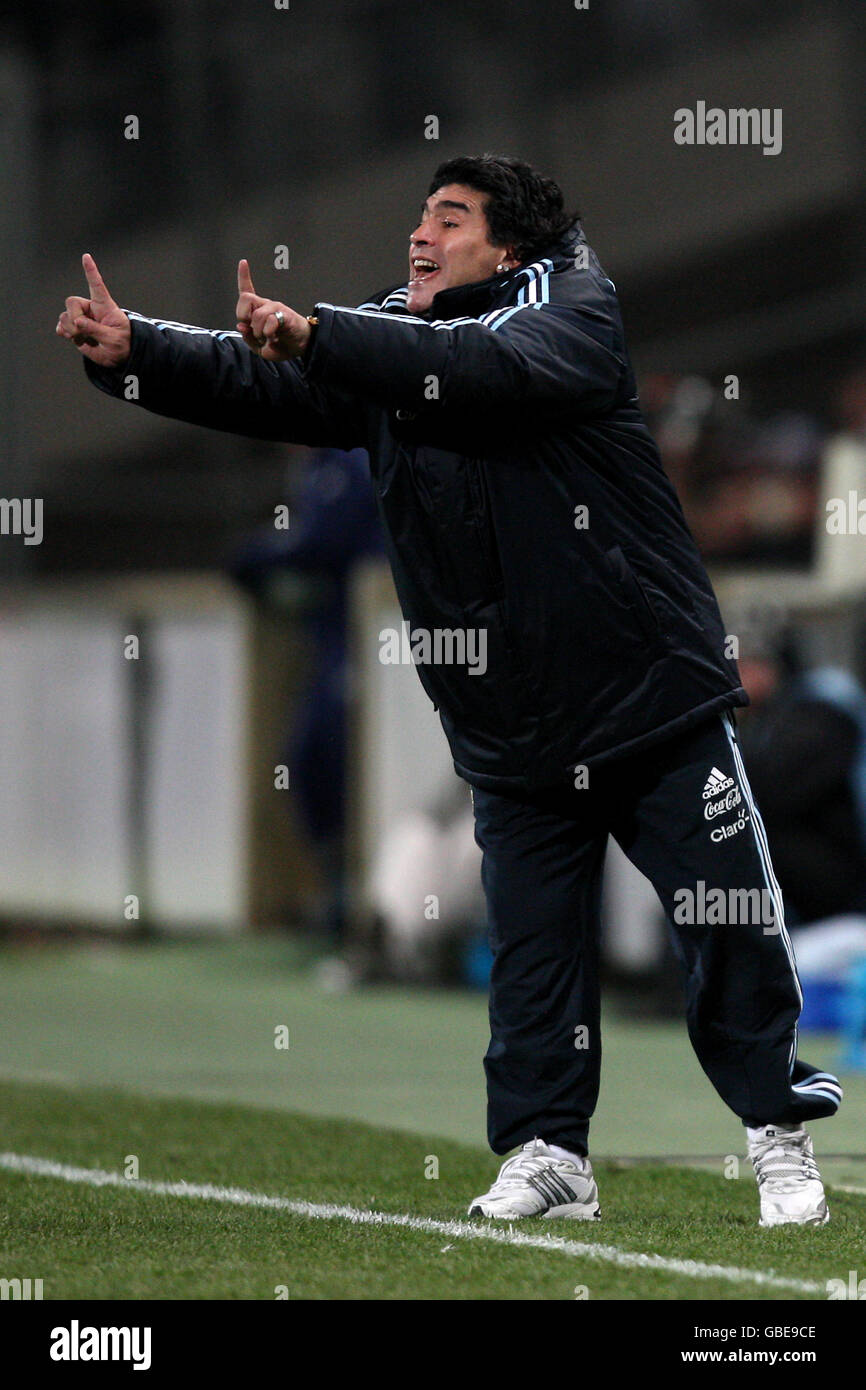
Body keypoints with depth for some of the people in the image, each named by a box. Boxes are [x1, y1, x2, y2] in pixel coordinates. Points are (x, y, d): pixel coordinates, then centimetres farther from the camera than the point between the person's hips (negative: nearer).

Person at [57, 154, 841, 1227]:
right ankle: (548, 1157, 15)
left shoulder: (570, 305, -10)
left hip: (652, 695, -5)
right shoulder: (384, 339, 8)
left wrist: (317, 338, -40)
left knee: (731, 935, 1)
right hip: (508, 727, 5)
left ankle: (780, 1134, 14)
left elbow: (495, 367, -31)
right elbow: (262, 385, -3)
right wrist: (132, 349, -21)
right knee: (530, 947, 5)